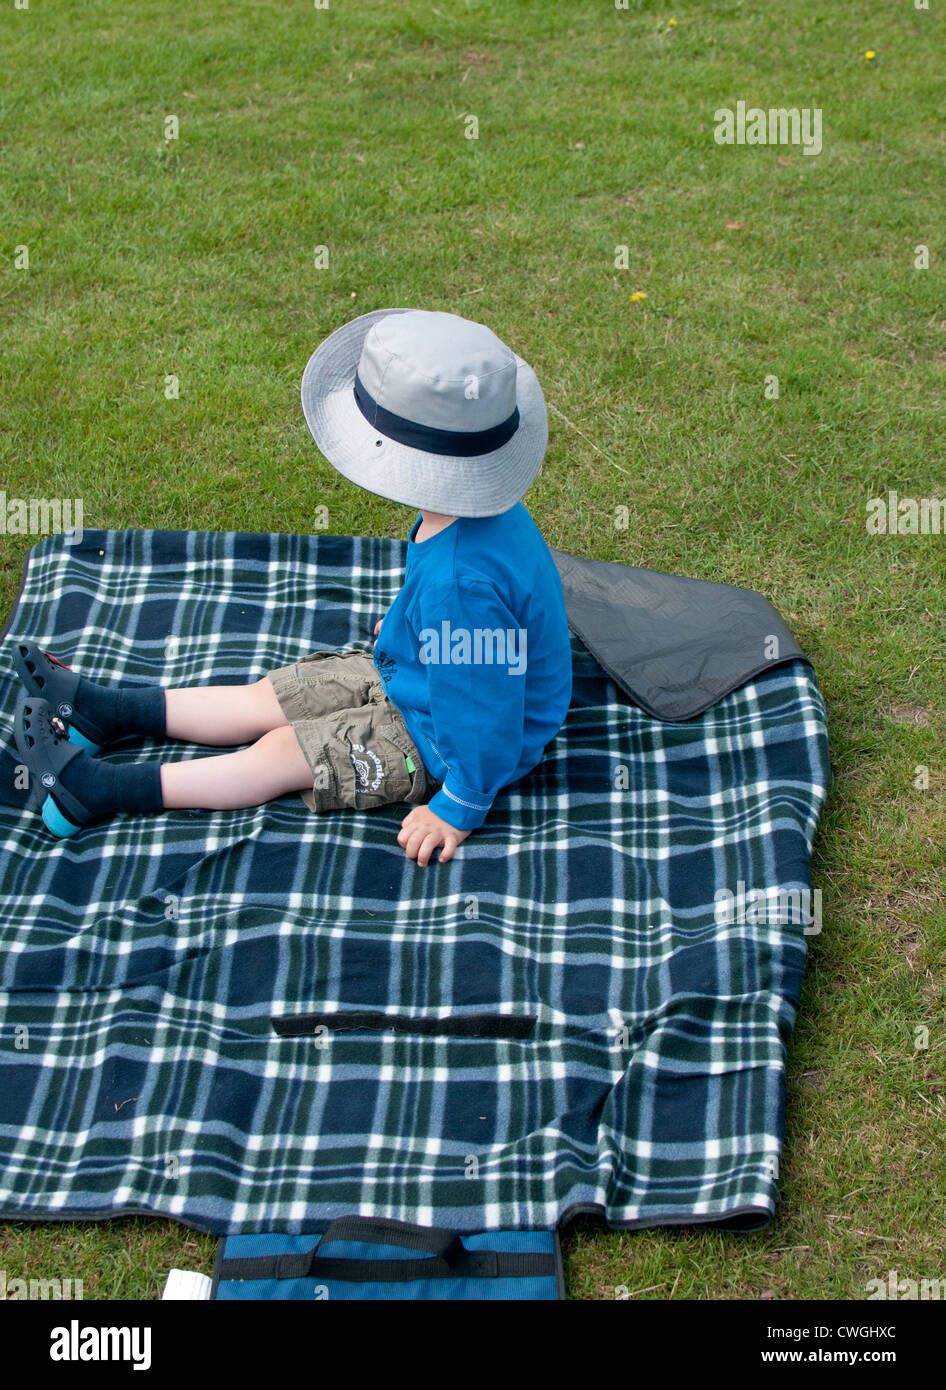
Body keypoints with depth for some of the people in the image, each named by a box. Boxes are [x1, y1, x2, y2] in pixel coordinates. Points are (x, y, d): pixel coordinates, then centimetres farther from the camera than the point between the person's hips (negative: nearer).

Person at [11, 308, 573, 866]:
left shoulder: (464, 582, -42)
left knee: (282, 752, -6)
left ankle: (103, 790, 3)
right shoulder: (479, 510, -11)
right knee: (265, 697, 11)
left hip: (441, 738, -9)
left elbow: (483, 709, -34)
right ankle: (106, 709, 18)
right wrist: (406, 625, 30)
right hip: (414, 672, 9)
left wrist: (459, 810, -21)